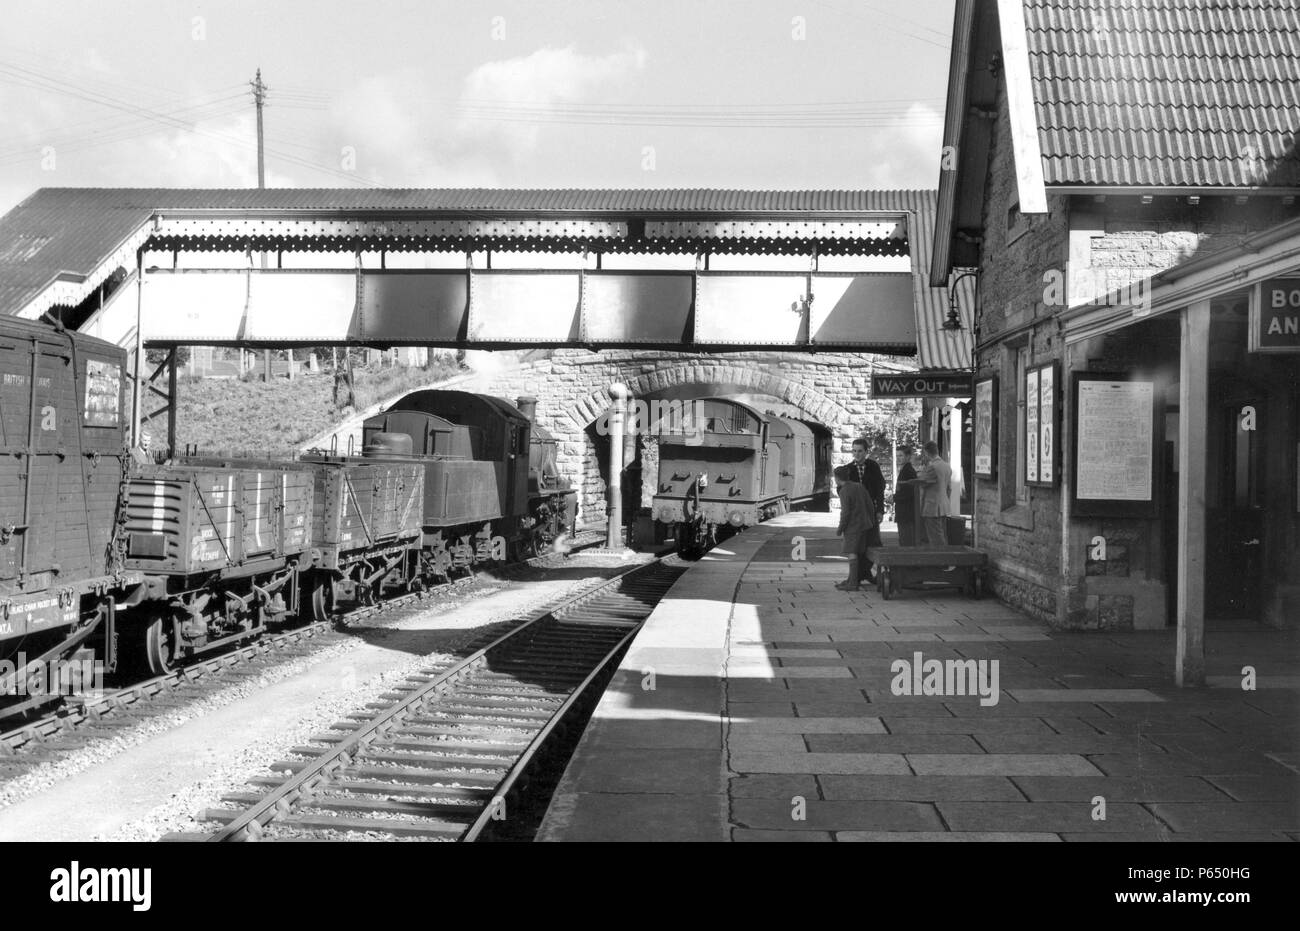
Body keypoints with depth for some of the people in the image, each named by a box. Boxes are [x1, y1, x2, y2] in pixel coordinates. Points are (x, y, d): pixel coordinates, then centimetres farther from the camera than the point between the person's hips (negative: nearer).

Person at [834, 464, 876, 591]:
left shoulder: (844, 491, -14)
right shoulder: (860, 486, 8)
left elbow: (845, 512, -18)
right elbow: (870, 505, 11)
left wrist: (840, 528, -9)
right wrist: (872, 521, 21)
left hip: (852, 527, -8)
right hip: (863, 524, 8)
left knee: (852, 553, -7)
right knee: (858, 553, 14)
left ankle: (853, 584, -9)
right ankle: (852, 579, 23)